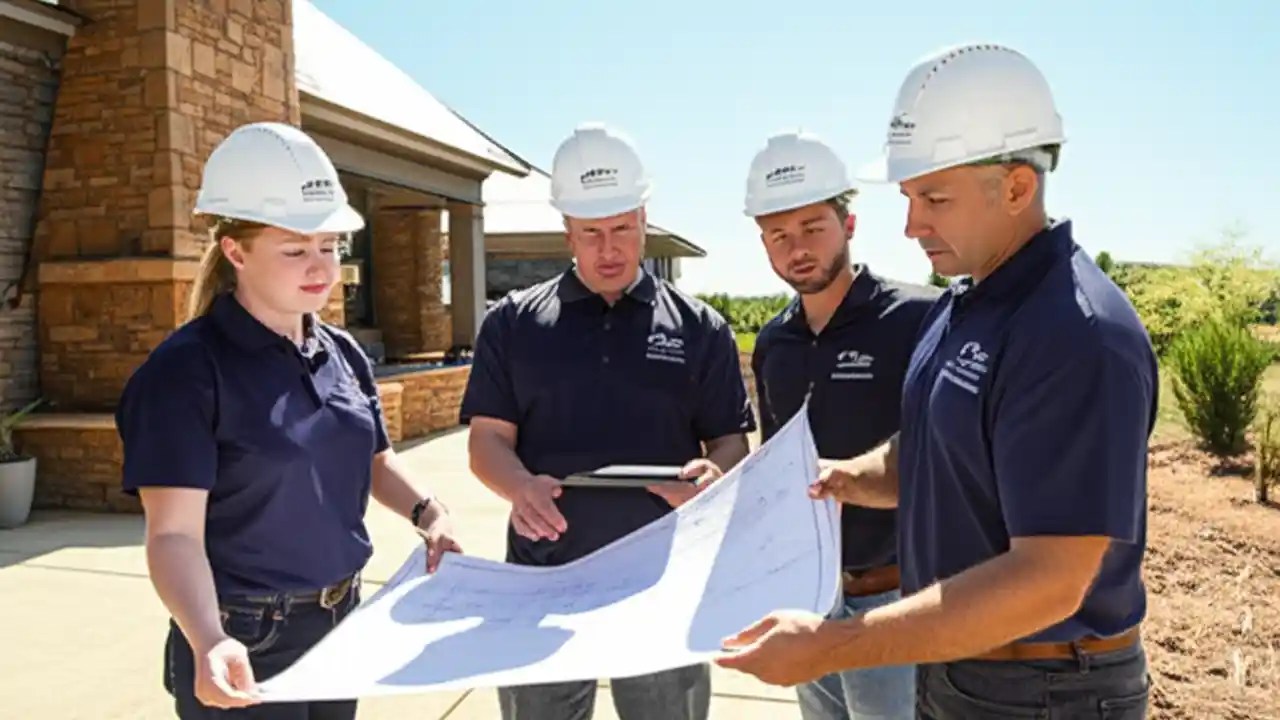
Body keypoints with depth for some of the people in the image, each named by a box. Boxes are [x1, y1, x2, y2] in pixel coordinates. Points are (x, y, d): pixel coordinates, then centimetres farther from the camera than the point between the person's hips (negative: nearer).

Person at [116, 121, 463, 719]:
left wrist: (425, 512, -6)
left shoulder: (343, 354, 2)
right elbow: (175, 533, -21)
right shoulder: (186, 369, -17)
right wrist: (209, 640, -37)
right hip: (247, 648, -6)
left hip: (341, 624, 6)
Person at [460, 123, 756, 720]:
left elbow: (731, 440, 5)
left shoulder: (699, 328, 2)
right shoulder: (513, 323, 2)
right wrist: (520, 487, -22)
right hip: (543, 580, 0)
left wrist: (714, 473, -19)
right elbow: (488, 440, 0)